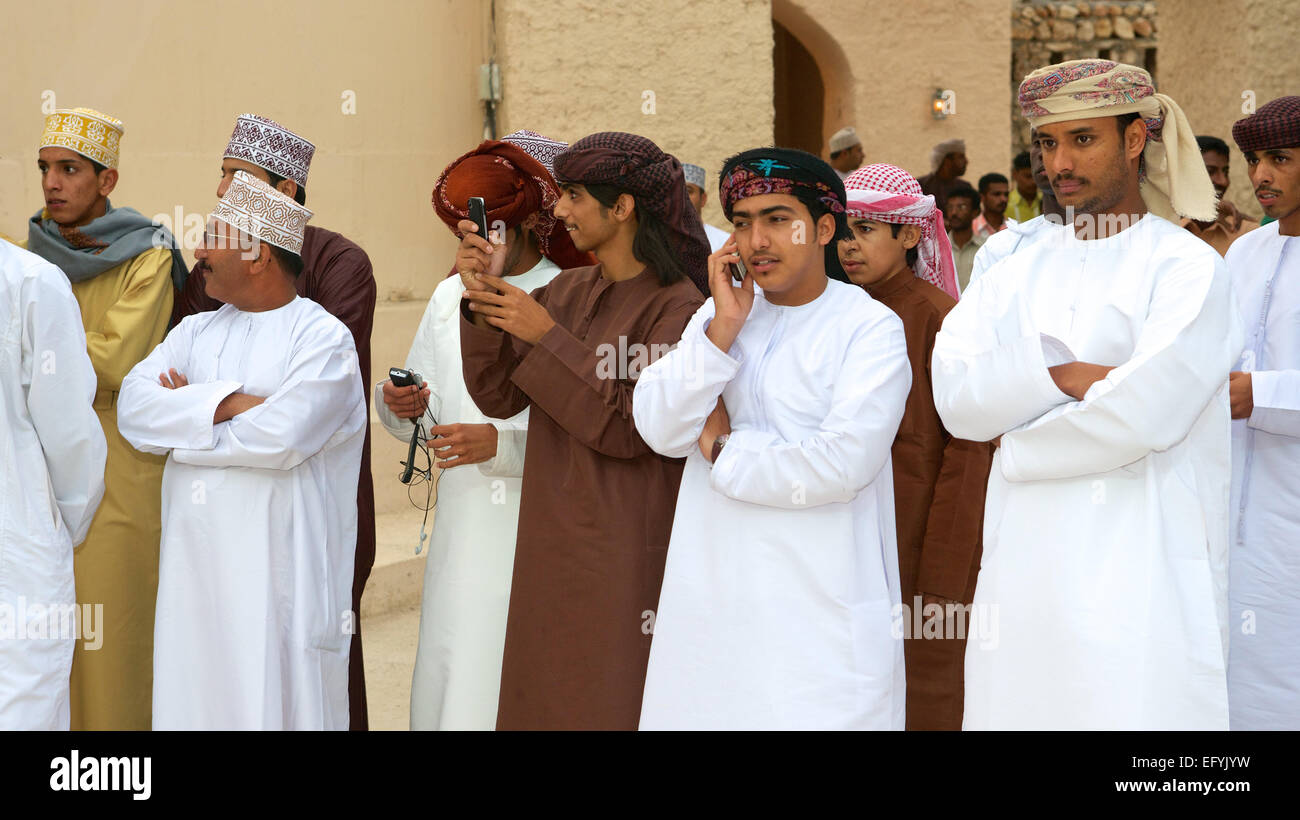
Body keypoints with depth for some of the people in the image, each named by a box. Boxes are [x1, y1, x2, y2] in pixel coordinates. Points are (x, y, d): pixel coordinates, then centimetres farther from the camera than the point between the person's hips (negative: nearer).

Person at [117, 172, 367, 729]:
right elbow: (133, 408, -1)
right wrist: (227, 402, -14)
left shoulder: (322, 338, -5)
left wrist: (184, 416, -6)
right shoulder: (195, 332, 14)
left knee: (275, 705, -2)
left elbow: (281, 437, -20)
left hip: (279, 572, -5)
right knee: (193, 701, 8)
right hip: (194, 563, 6)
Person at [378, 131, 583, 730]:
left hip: (537, 535, -5)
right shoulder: (451, 295, 13)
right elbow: (428, 409, 17)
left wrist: (503, 442, -23)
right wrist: (404, 407, -4)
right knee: (447, 680, 8)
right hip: (461, 529, 5)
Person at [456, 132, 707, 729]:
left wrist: (545, 338, -18)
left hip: (623, 554, -7)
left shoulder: (676, 306, -12)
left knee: (608, 704, 1)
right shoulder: (566, 291, 9)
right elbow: (501, 397, 5)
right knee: (544, 699, 14)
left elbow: (630, 427, -19)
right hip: (550, 545, 7)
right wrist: (482, 299, -8)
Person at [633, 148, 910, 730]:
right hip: (711, 603, 5)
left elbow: (840, 464, -17)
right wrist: (724, 327, -8)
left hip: (821, 611, -4)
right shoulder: (718, 314, 12)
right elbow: (659, 430, 0)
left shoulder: (871, 328, -4)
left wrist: (723, 450, -5)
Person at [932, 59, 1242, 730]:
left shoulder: (1188, 267, -1)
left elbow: (1145, 413, -15)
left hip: (1138, 568, -4)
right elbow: (954, 396, 0)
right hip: (1025, 567, 5)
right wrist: (1060, 372, -13)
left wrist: (1014, 438, -3)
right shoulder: (1021, 272, 14)